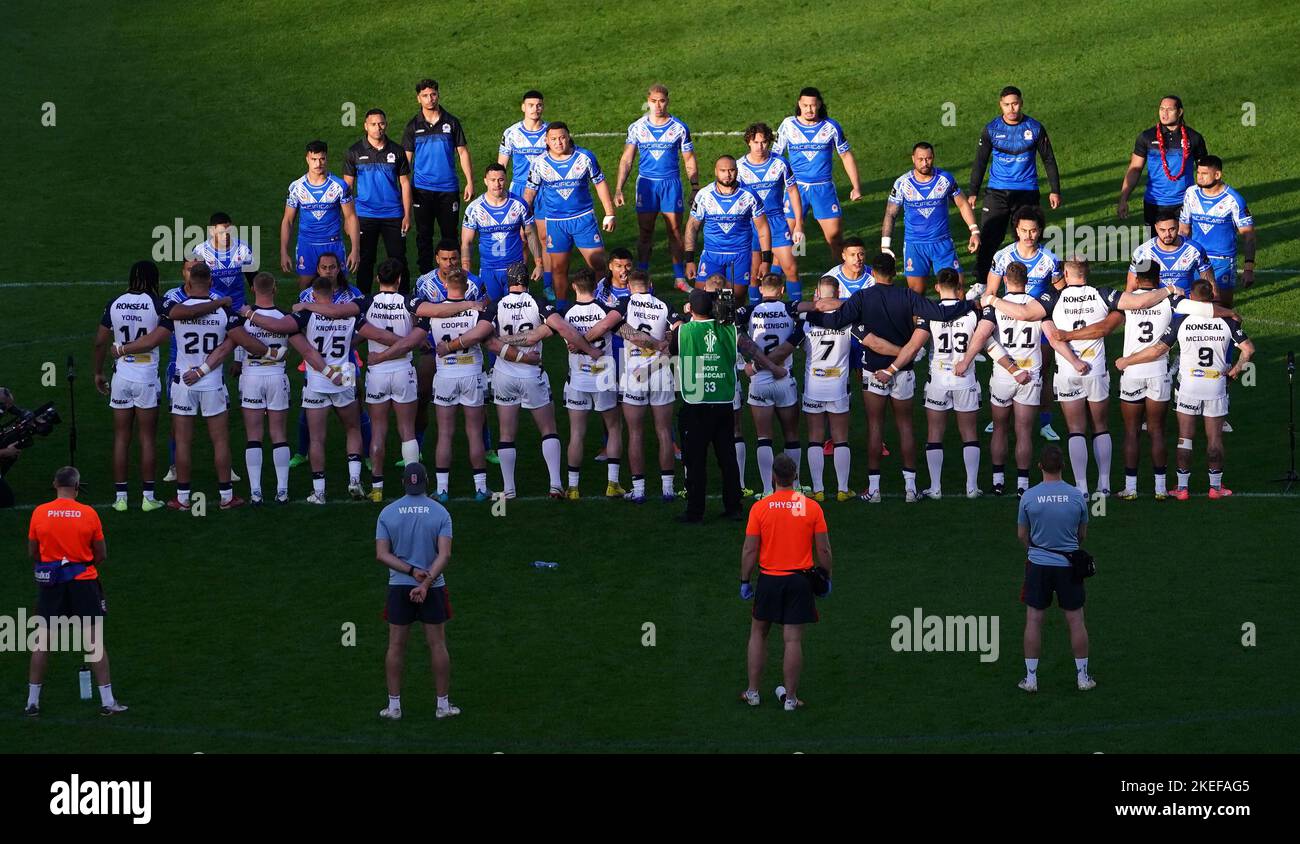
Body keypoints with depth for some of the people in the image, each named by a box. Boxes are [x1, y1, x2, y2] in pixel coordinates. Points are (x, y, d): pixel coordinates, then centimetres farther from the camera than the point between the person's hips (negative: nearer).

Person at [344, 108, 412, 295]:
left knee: (398, 259, 1)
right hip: (365, 215, 0)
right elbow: (347, 185, 5)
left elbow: (405, 184, 7)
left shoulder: (396, 151, 3)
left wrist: (407, 215, 1)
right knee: (365, 261, 5)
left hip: (393, 215, 0)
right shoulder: (355, 152, 1)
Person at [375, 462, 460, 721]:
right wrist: (426, 581, -20)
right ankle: (443, 704, 9)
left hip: (399, 585, 1)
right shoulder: (440, 513, -4)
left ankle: (394, 705, 8)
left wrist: (412, 571, -12)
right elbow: (445, 554, -14)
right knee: (437, 645, 6)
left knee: (396, 646, 7)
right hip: (433, 587, -1)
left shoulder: (388, 513, 0)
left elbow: (382, 553, -6)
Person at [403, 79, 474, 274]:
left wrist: (470, 182, -1)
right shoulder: (413, 126, 4)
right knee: (424, 235, 4)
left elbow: (463, 152, 6)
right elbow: (406, 158, 5)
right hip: (423, 190, 0)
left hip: (448, 188, 0)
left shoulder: (451, 122, 3)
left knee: (450, 235, 3)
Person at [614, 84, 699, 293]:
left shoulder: (679, 128, 2)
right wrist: (618, 190, -1)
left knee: (675, 230, -1)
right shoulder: (637, 127, 3)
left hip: (671, 183, 0)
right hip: (646, 182, 1)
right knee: (645, 232, 2)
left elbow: (689, 160, 8)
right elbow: (626, 160, 6)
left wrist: (695, 187, 2)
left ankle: (679, 278, 6)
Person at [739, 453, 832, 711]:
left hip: (768, 580, 0)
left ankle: (753, 692, 19)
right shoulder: (812, 507, -5)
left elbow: (750, 550, -5)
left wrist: (745, 581, 5)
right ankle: (789, 697, 6)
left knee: (758, 633, 17)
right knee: (793, 639, 3)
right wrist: (826, 578, 11)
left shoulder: (760, 508, -7)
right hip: (799, 581, 0)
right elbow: (823, 550, -2)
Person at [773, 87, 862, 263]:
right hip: (795, 187, 0)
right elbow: (775, 156, 7)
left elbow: (846, 156, 8)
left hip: (823, 188, 0)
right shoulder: (788, 126, 0)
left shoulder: (831, 127, 0)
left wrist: (856, 187, 6)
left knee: (835, 235, -4)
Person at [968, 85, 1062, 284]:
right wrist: (973, 193, 3)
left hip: (1027, 192, -1)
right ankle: (980, 284, 0)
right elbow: (980, 162, 8)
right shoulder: (992, 129, 2)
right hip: (997, 192, 1)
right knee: (988, 239, -6)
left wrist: (1055, 191, 3)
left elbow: (1049, 160, 7)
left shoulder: (1035, 128, -1)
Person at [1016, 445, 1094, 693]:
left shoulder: (1029, 496, -9)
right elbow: (1083, 534, 5)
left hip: (1038, 563, 0)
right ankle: (1083, 677, 15)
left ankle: (1031, 677, 11)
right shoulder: (1077, 496, -7)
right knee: (1075, 620, 9)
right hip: (1069, 565, 0)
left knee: (1033, 620, 8)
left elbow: (1022, 534, 2)